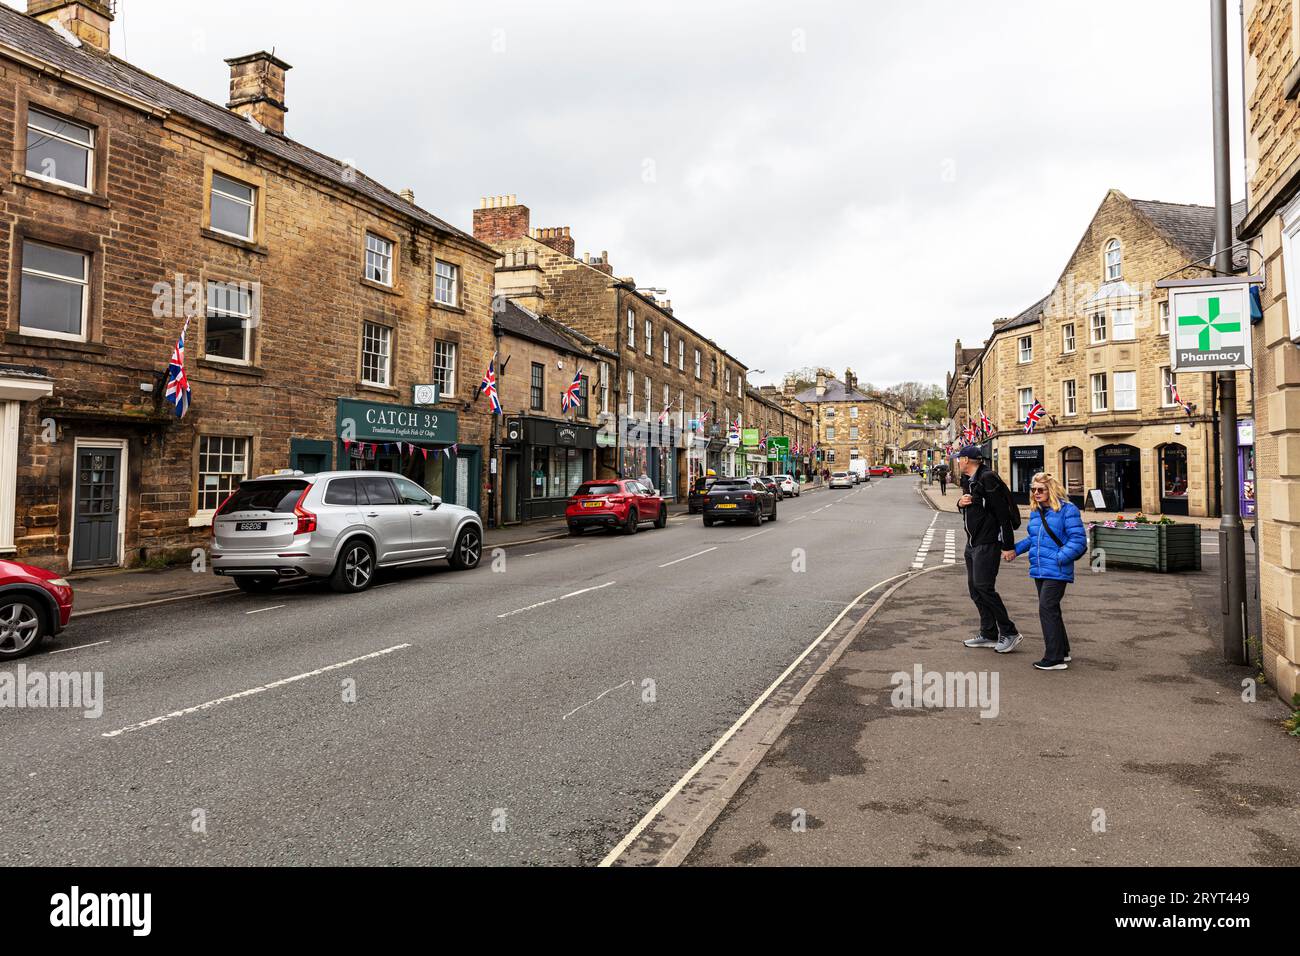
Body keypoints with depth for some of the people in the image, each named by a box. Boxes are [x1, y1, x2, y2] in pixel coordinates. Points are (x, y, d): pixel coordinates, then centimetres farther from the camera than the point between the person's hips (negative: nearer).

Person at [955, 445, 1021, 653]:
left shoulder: (987, 478, -16)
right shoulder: (968, 480, 14)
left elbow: (1004, 512, -19)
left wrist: (1008, 546, -20)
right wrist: (960, 503, 2)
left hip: (987, 542, -10)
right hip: (972, 542, 10)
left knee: (984, 587, -12)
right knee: (975, 588, 10)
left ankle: (1009, 633, 0)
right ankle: (989, 634, 18)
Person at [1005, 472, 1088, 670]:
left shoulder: (1067, 509, -10)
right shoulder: (1035, 511, 13)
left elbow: (1078, 540, -13)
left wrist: (1060, 558, -22)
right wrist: (1016, 548, 11)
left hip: (1056, 571, -8)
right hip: (1039, 570, 8)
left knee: (1047, 609, -11)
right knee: (1050, 610, 16)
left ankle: (1055, 658, -5)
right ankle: (1062, 651, 30)